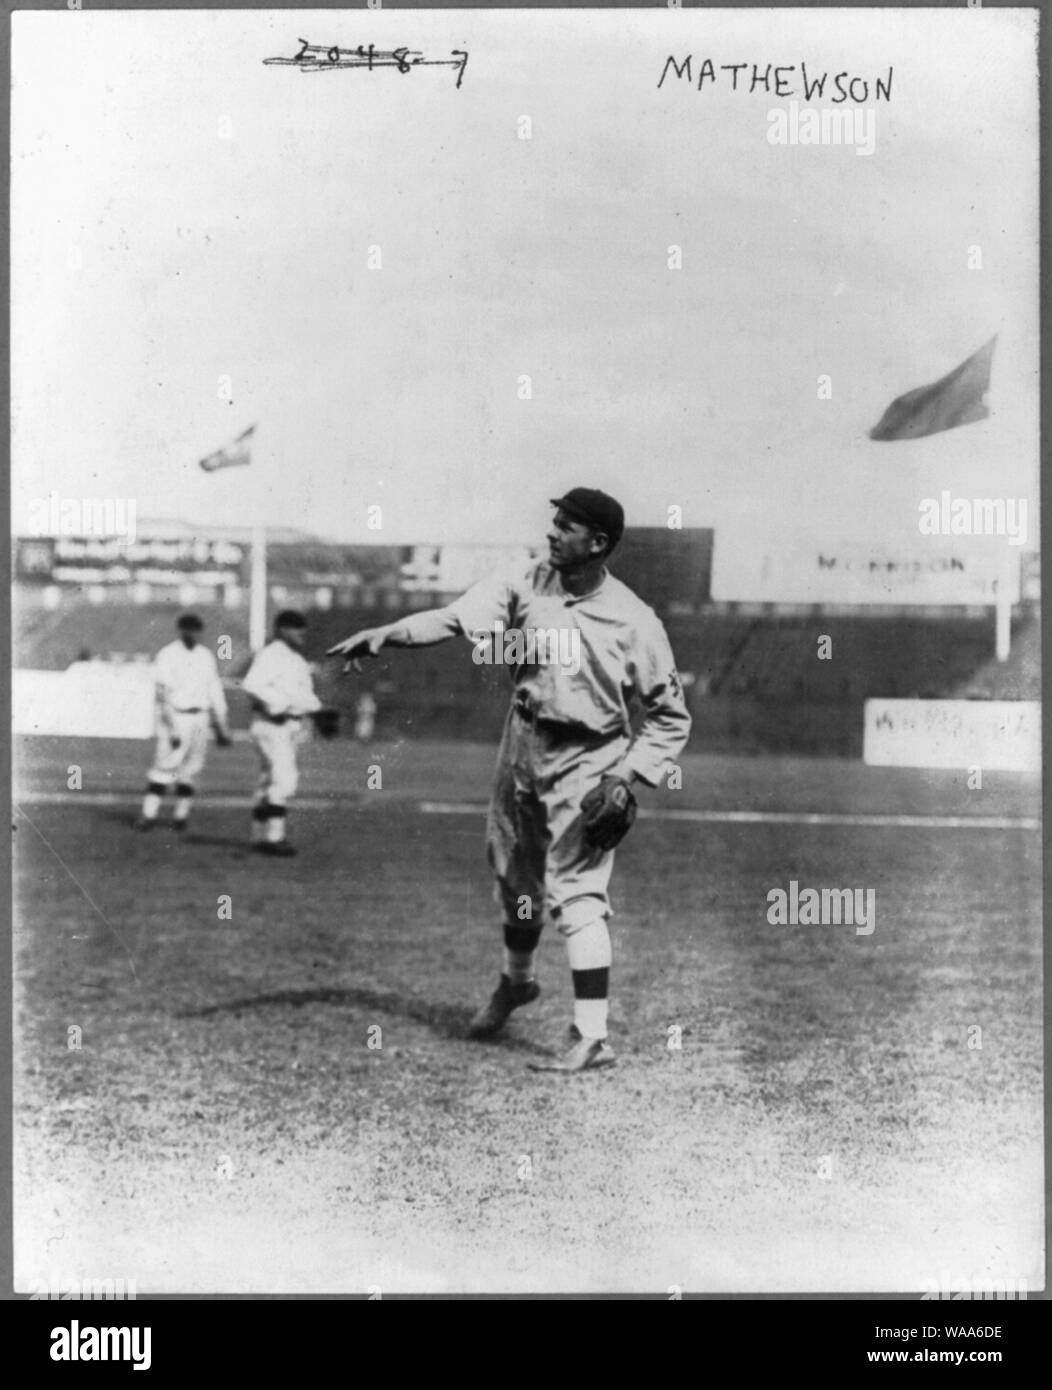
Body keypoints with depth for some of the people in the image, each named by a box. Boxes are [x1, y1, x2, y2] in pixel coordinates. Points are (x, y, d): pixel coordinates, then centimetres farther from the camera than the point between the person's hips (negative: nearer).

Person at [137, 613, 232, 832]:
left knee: (191, 768, 4)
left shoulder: (206, 656, 12)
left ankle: (181, 814, 10)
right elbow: (163, 695, -12)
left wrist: (221, 727, 15)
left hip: (200, 719, 5)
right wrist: (172, 728, -21)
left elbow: (215, 692, 17)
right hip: (176, 717, -5)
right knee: (165, 766, -10)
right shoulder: (167, 656, -6)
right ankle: (149, 814, -8)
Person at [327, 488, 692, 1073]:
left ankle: (593, 1038, -9)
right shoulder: (528, 585, -7)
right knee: (516, 876, 20)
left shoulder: (634, 622, -16)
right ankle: (517, 980, 46)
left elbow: (671, 716, -9)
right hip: (524, 742, 5)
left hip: (588, 761, -5)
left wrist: (628, 776, -19)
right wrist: (389, 633, -34)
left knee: (577, 894, -12)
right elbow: (458, 617, -19)